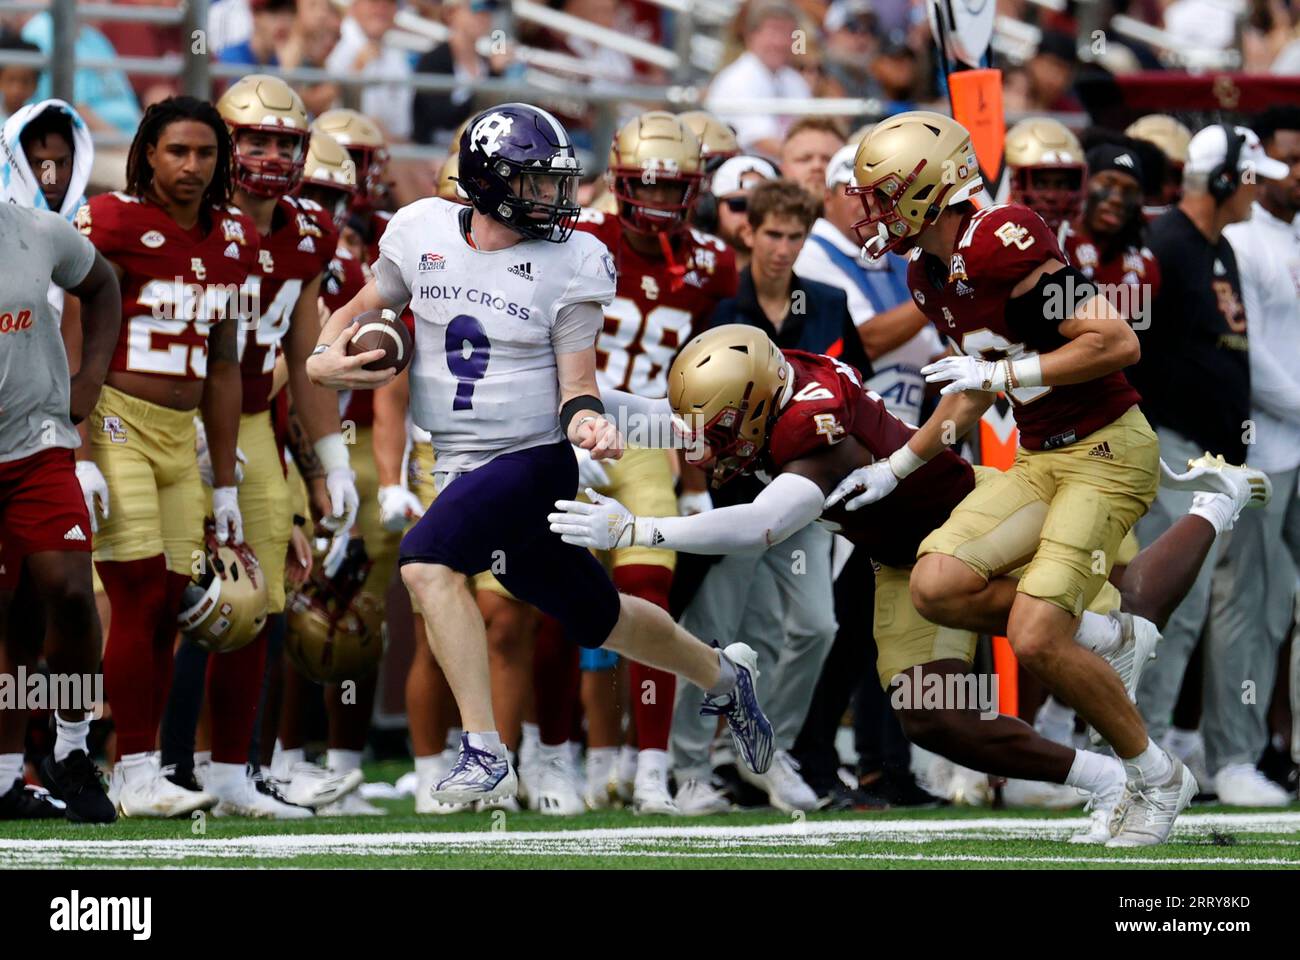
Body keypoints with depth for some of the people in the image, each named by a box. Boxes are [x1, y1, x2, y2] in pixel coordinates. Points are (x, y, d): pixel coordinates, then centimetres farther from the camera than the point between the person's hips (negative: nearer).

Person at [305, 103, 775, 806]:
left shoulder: (570, 264, -8)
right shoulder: (422, 232, 1)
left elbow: (576, 384, -4)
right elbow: (362, 311, 14)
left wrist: (585, 421, -25)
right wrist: (322, 360, -5)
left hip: (532, 458, -5)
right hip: (458, 462, 5)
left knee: (427, 559, -29)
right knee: (596, 617, 15)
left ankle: (484, 754, -27)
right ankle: (722, 674, 42)